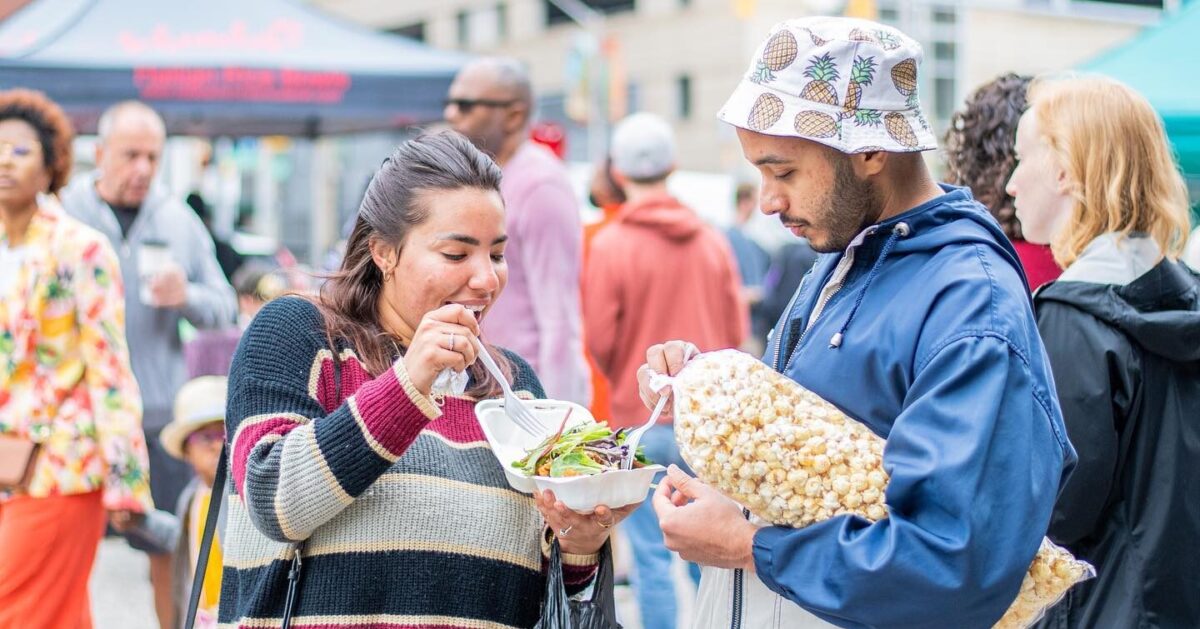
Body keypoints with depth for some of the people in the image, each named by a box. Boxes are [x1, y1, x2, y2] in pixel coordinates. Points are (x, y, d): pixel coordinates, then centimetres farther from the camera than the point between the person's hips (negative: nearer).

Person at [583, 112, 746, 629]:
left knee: (651, 554, 3)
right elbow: (736, 329, 5)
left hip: (641, 418, -4)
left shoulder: (611, 244, -10)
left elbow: (599, 340, -10)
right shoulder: (711, 241, 1)